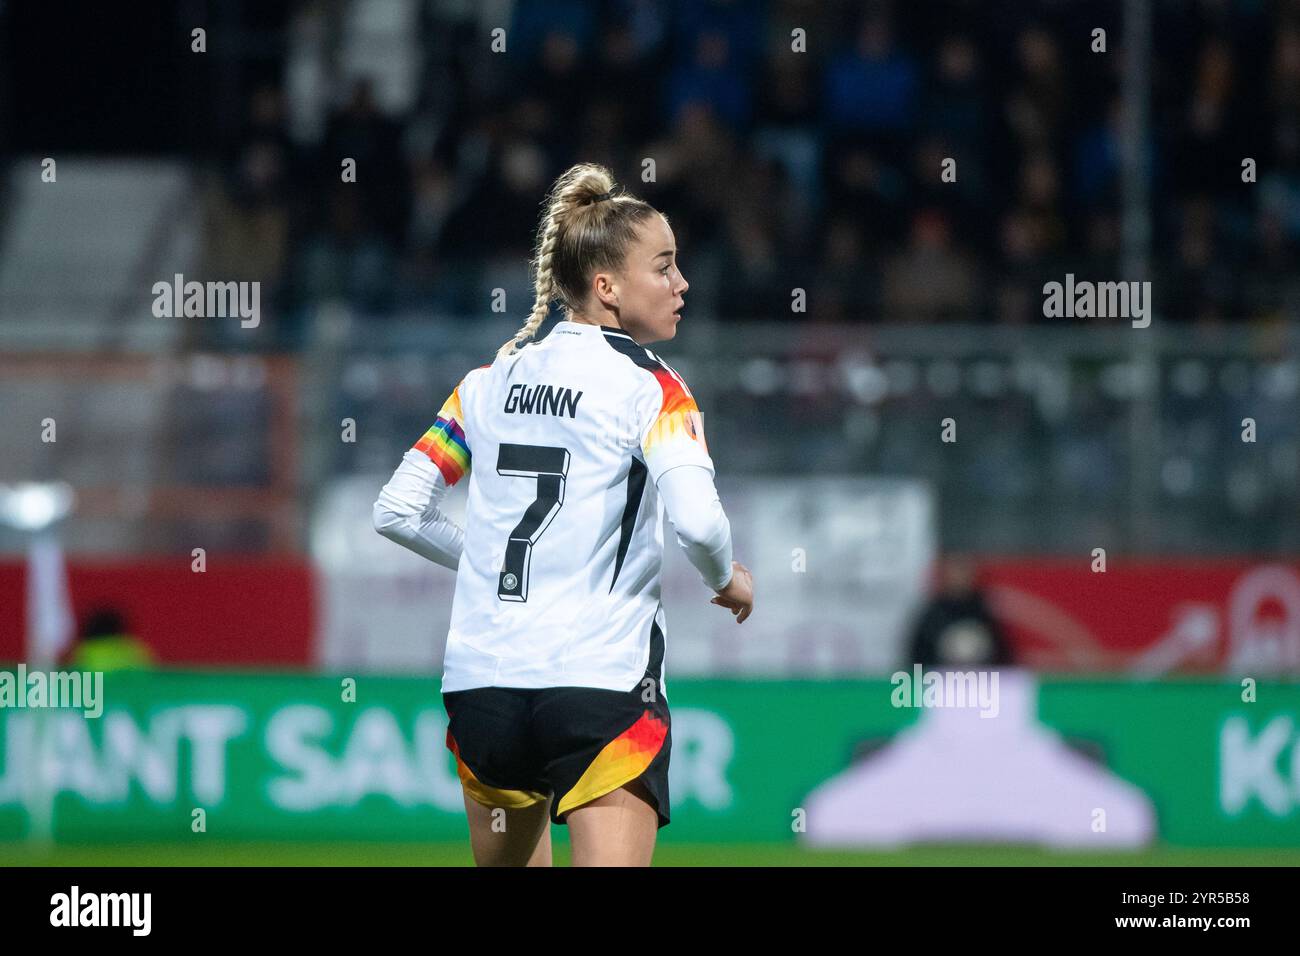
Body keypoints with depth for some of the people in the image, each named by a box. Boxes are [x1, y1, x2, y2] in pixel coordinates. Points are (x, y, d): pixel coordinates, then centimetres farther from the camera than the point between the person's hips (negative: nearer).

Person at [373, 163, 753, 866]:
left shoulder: (490, 381, 12)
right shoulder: (649, 387, -5)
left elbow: (397, 512, 14)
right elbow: (696, 519, -20)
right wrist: (727, 579, 1)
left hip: (480, 682, 6)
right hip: (602, 688, -6)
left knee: (506, 862, 20)